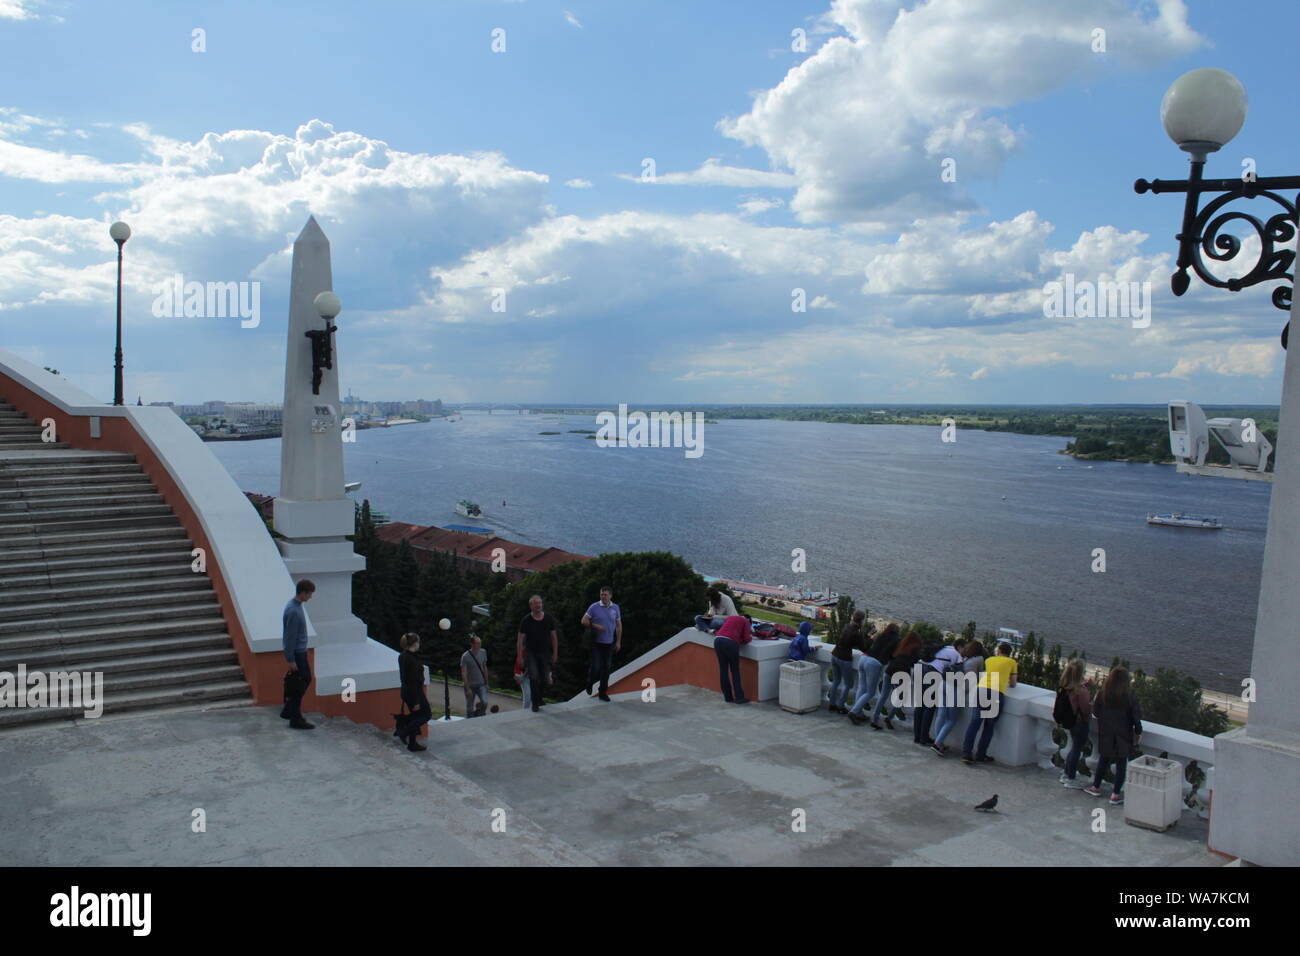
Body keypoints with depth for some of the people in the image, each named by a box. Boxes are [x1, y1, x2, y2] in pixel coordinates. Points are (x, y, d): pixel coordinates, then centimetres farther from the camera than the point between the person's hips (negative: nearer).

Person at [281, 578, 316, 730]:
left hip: (301, 651, 10)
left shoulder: (296, 605, 7)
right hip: (296, 653, -10)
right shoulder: (293, 611, -24)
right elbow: (290, 637, -23)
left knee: (306, 679, 17)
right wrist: (291, 660, -20)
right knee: (299, 685, -1)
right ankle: (295, 719, 8)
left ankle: (289, 711, 26)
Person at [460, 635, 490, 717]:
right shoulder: (465, 656, -15)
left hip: (481, 684, 3)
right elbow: (464, 673, -15)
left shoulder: (483, 652, 0)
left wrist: (486, 682, 12)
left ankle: (479, 715, 6)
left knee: (485, 702, -19)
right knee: (470, 708, 4)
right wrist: (468, 689, -18)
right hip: (470, 685, -3)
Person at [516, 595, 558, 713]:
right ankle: (535, 703, -2)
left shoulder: (549, 619, -1)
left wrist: (555, 653, 3)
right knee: (534, 678, -13)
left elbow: (554, 637, 6)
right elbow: (520, 640, -5)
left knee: (544, 678, 6)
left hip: (545, 652, 3)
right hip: (531, 653, -3)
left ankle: (539, 698, 31)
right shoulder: (526, 620, -8)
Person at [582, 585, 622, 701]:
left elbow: (619, 625, 10)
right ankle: (589, 684, 23)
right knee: (595, 666, -8)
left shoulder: (615, 608, 3)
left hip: (609, 643, 3)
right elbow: (584, 621, -6)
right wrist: (595, 626, -20)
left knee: (606, 668, 6)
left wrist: (618, 641, 7)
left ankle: (603, 693, 16)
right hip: (596, 642, -3)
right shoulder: (594, 607, -7)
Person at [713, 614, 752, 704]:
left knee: (723, 669, 11)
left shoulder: (730, 618, 28)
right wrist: (751, 637, 28)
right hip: (730, 642, -5)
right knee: (735, 670, 7)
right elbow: (746, 639, 6)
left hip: (718, 640, 5)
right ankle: (739, 697, 7)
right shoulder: (745, 621, 13)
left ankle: (728, 697, 14)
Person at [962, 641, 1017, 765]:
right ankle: (980, 755, 12)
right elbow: (1013, 684, 24)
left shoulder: (989, 660, 25)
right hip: (996, 693, -2)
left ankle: (966, 753, -1)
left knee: (974, 723, 5)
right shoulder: (1012, 662, 19)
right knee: (989, 727, 10)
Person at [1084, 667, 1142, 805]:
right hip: (1123, 736, -3)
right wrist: (1138, 732, 5)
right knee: (1121, 763, 8)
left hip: (1105, 734, 3)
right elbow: (1136, 716, -9)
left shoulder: (1102, 694, -8)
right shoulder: (1129, 697, -16)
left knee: (1103, 760, 19)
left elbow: (1095, 711, 1)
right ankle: (1115, 795, 11)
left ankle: (1096, 787, 29)